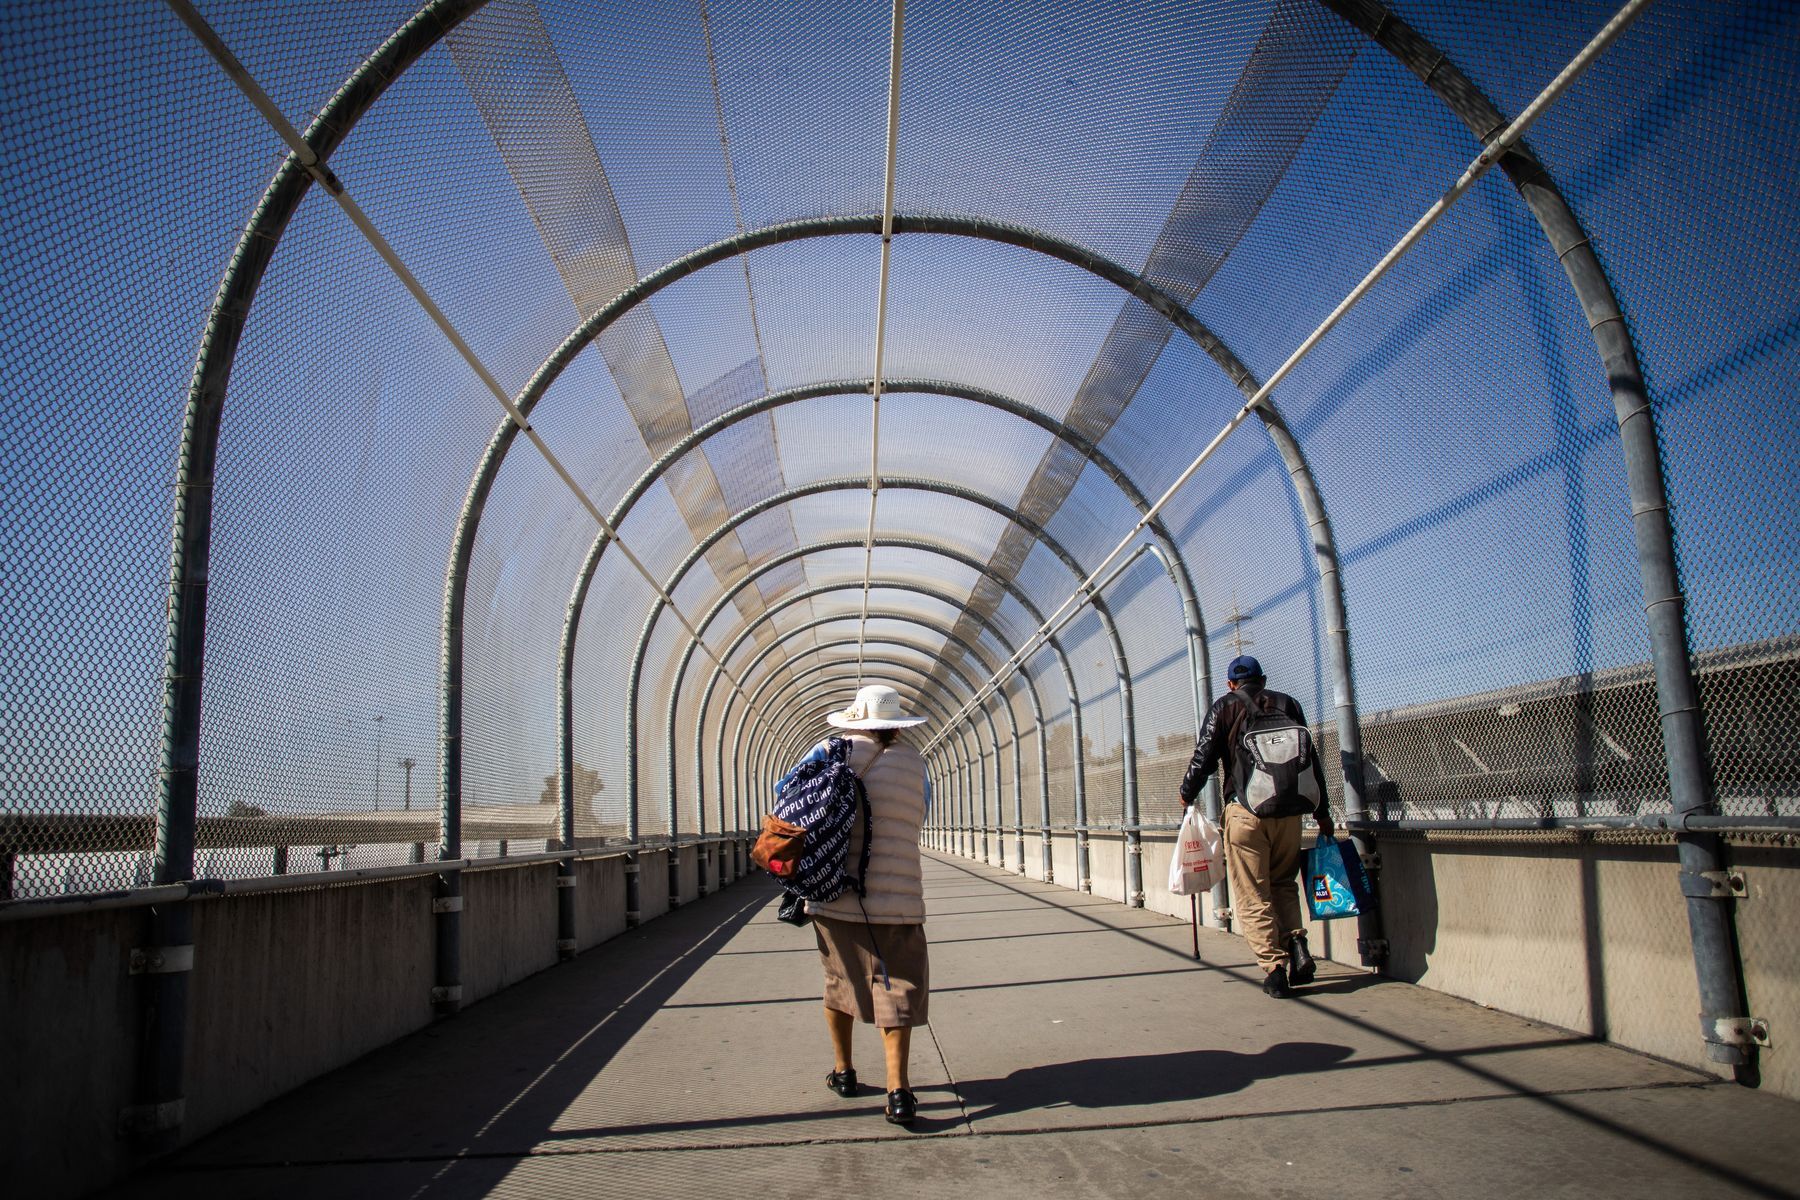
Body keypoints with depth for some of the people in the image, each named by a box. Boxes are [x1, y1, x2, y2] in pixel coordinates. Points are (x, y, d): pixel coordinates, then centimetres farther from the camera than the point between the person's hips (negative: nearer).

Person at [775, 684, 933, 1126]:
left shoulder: (831, 753, -2)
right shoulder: (913, 763, 0)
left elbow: (785, 791, 6)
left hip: (832, 894, 2)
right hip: (895, 899, -2)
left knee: (840, 980, 19)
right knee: (896, 988, 3)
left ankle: (842, 1071, 31)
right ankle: (897, 1091, -6)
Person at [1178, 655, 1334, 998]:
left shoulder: (1224, 707, 5)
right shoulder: (1287, 704, 13)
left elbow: (1204, 757, 1)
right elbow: (1311, 760, 13)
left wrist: (1187, 794, 18)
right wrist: (1322, 812, 19)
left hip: (1245, 810, -3)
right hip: (1289, 811, 4)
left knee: (1252, 894, 1)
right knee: (1284, 883, 20)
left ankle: (1274, 967, -7)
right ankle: (1297, 947, 1)